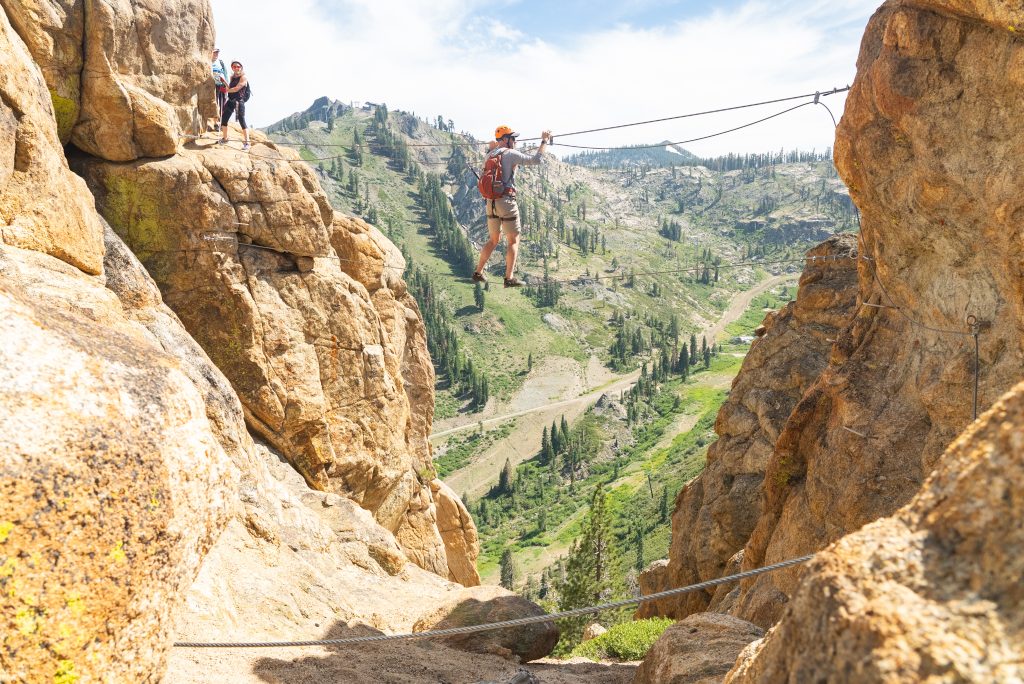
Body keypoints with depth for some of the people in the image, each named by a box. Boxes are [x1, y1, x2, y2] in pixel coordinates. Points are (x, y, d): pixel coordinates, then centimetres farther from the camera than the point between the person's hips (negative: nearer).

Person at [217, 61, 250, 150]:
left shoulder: (243, 77, -5)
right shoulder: (232, 77, 17)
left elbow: (236, 89, -11)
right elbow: (230, 88, 21)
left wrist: (226, 90, 0)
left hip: (239, 101, -8)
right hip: (230, 101, 8)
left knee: (242, 121, -11)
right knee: (224, 118, 9)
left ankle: (247, 142, -10)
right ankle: (224, 139, 24)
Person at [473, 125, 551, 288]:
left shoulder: (490, 155, 12)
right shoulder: (511, 154, -8)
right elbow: (535, 160, -11)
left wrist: (492, 147, 38)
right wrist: (544, 141, -1)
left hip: (491, 202, 7)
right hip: (506, 201, -7)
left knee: (493, 239, 19)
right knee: (513, 241, 1)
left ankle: (478, 273, 19)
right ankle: (509, 278, -3)